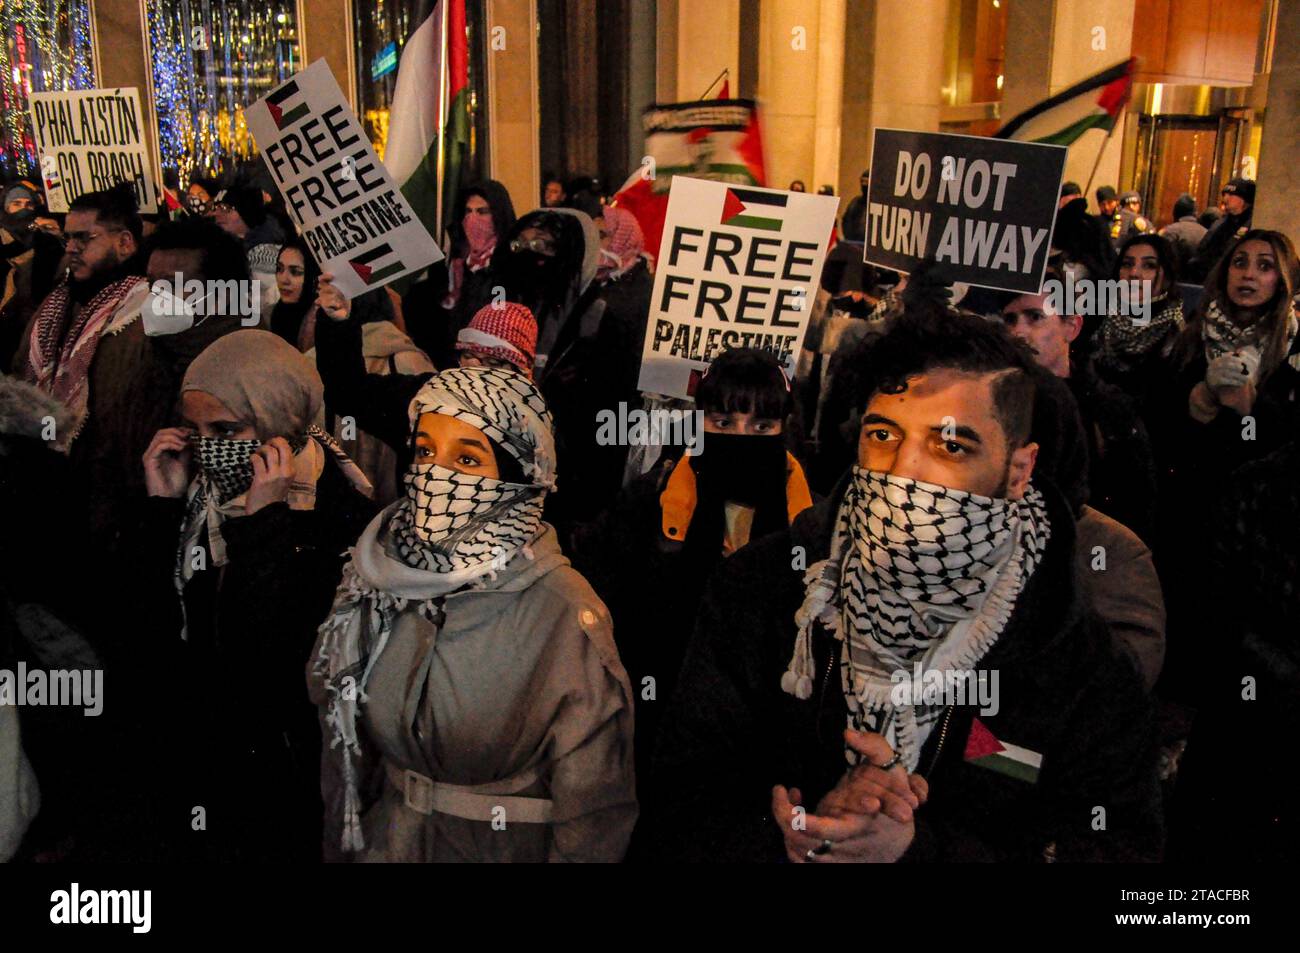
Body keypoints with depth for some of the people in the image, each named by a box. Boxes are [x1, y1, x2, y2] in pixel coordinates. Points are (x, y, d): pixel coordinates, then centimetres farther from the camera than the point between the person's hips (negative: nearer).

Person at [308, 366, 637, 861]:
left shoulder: (565, 614, -25)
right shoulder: (379, 575, -8)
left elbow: (593, 808, -19)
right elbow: (345, 740, 3)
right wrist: (341, 844, 6)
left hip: (507, 846, -4)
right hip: (387, 839, 5)